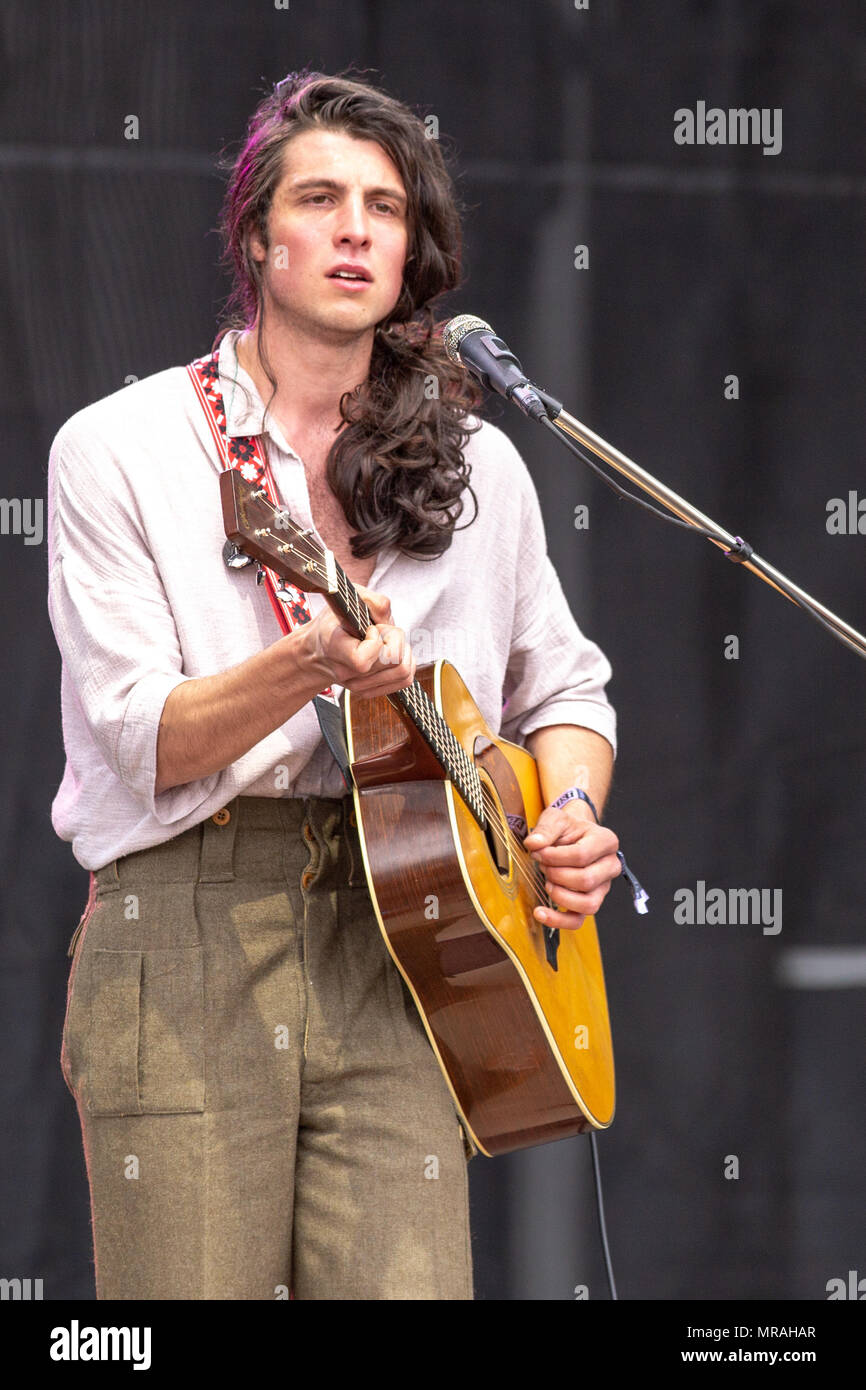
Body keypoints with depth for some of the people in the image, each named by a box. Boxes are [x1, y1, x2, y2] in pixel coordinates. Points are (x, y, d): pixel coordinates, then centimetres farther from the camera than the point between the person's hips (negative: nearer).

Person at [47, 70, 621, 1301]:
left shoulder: (475, 465, 13)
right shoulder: (121, 450, 3)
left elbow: (566, 689, 25)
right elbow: (139, 740, -6)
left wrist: (573, 814, 4)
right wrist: (301, 672, -24)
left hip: (399, 948, 2)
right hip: (187, 939, -2)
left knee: (404, 1280, -11)